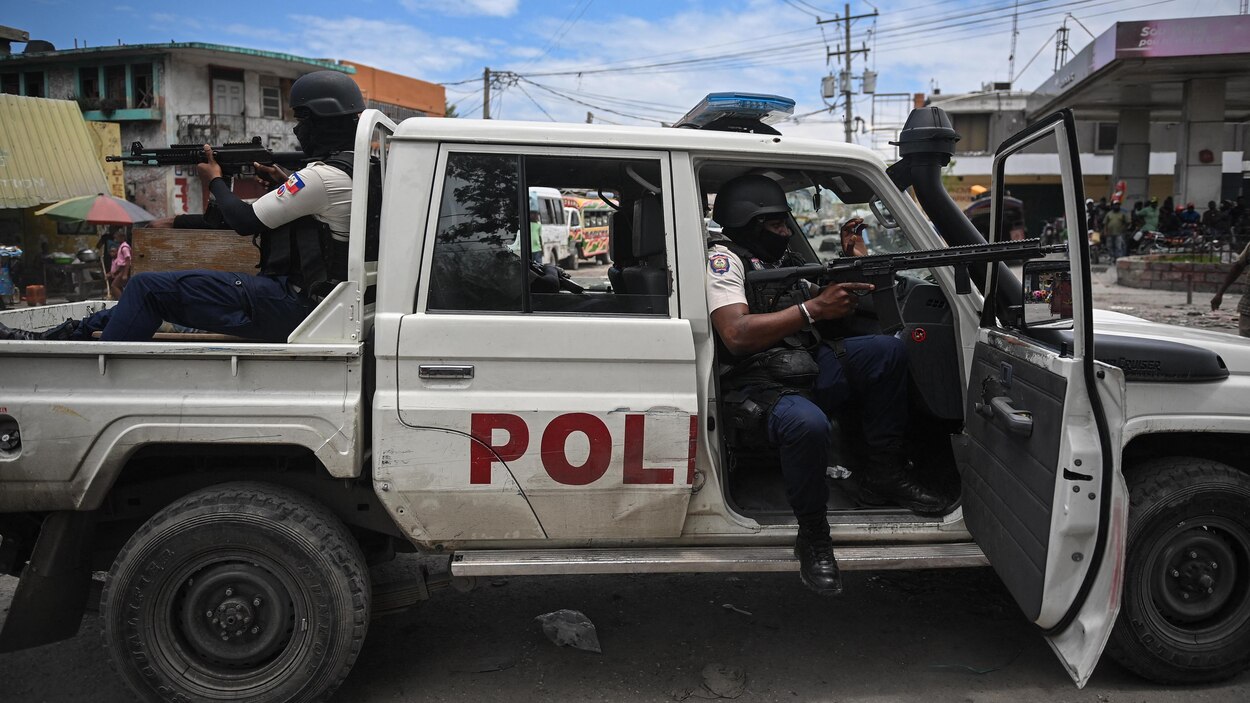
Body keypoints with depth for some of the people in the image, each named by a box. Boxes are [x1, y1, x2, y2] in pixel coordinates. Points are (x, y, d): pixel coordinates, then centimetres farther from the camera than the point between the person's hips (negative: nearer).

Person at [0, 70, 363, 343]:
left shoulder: (323, 175, -17)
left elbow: (245, 220, -11)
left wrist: (215, 180, 7)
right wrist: (287, 183, 15)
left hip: (286, 307, -10)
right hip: (308, 300, 10)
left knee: (150, 289, -4)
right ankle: (69, 334, 20)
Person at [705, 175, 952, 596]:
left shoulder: (779, 257, 20)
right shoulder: (724, 258, -6)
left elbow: (830, 311, 26)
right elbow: (736, 335, -23)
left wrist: (846, 261, 10)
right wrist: (813, 308, -24)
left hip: (808, 370, 8)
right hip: (761, 386, -8)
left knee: (887, 349, -7)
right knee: (808, 424, -39)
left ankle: (883, 477, 0)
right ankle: (812, 537, -16)